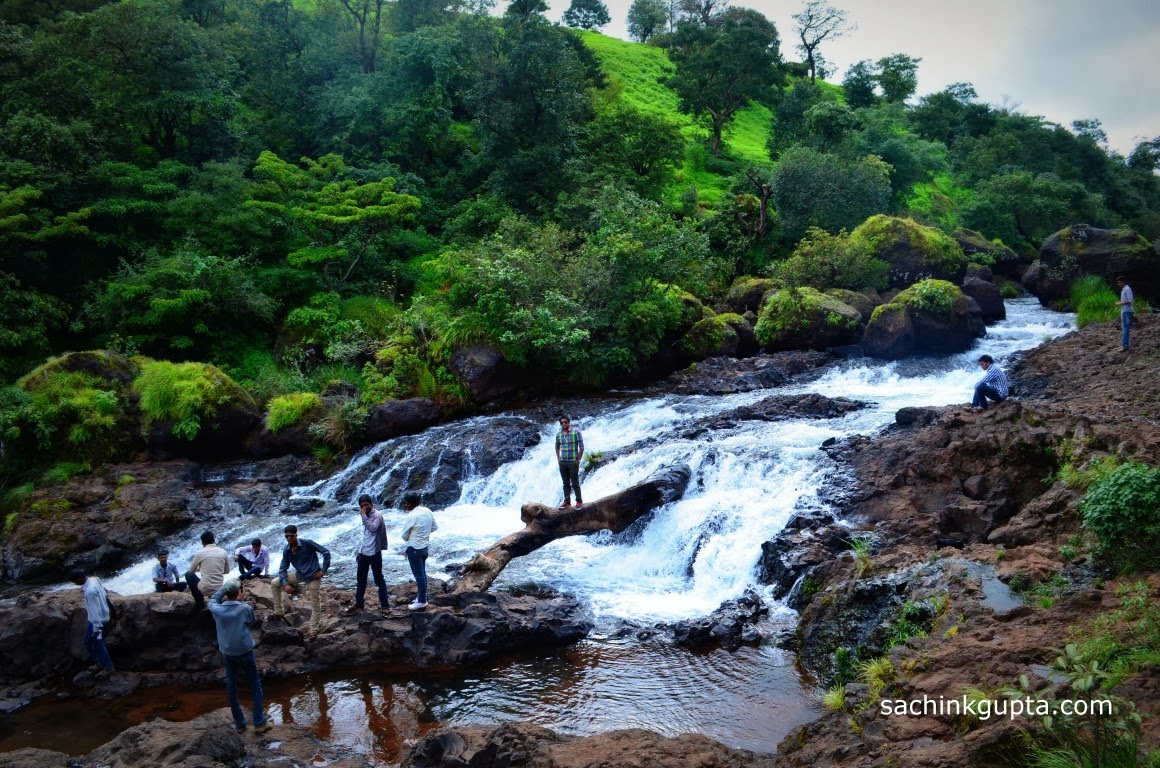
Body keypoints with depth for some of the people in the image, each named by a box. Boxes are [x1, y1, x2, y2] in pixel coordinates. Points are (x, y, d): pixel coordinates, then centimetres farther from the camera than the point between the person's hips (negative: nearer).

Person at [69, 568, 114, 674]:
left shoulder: (90, 590, -33)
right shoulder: (93, 579, -5)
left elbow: (95, 610, -29)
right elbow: (104, 592, 12)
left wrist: (96, 627, -23)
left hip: (97, 620, -10)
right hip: (94, 619, 10)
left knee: (97, 644, 8)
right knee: (88, 641, 22)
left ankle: (108, 667, 25)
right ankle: (99, 662, 38)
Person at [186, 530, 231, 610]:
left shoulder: (200, 552, -6)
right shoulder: (224, 552, 2)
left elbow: (192, 570, 10)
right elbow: (227, 571, 13)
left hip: (205, 590, -5)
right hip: (219, 590, 6)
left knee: (188, 574, 23)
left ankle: (199, 602, 21)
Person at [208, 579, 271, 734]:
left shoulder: (217, 610, -10)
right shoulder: (245, 609, -18)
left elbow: (212, 600, 14)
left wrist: (224, 587, 9)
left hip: (227, 654, 3)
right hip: (245, 652, -3)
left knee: (231, 686, 14)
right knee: (255, 685, 9)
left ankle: (239, 724, 19)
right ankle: (259, 723, 8)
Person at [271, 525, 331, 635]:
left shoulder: (307, 543, -18)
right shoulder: (286, 550, -4)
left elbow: (326, 552, -16)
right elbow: (283, 568, -1)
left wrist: (324, 570, -17)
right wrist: (285, 584, -16)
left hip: (312, 576, -6)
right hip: (299, 575, 6)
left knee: (315, 604, -2)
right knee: (275, 583, 4)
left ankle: (313, 630, 10)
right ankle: (279, 611, 15)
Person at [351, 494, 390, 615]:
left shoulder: (377, 515, -13)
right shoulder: (366, 516, 12)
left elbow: (373, 528, -31)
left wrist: (363, 515, -23)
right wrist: (359, 551, 18)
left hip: (374, 553, -8)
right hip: (363, 552, 8)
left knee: (379, 579, -2)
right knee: (361, 579, 14)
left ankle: (385, 605, 4)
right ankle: (358, 604, 25)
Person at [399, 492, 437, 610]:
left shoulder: (411, 516, -22)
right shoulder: (427, 511, -1)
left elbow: (404, 535, -10)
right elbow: (435, 527, 10)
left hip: (414, 548, -8)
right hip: (425, 546, 8)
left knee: (419, 575, 0)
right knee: (422, 573, 18)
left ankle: (422, 601, 8)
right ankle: (422, 596, 29)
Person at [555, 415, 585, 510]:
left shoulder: (576, 432, -10)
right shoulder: (558, 434, 5)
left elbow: (581, 447, -9)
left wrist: (578, 460, -9)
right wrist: (558, 458, 13)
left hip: (573, 462, -5)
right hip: (562, 463, 5)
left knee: (575, 483, 0)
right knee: (566, 484, 12)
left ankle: (579, 501, 11)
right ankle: (567, 501, 21)